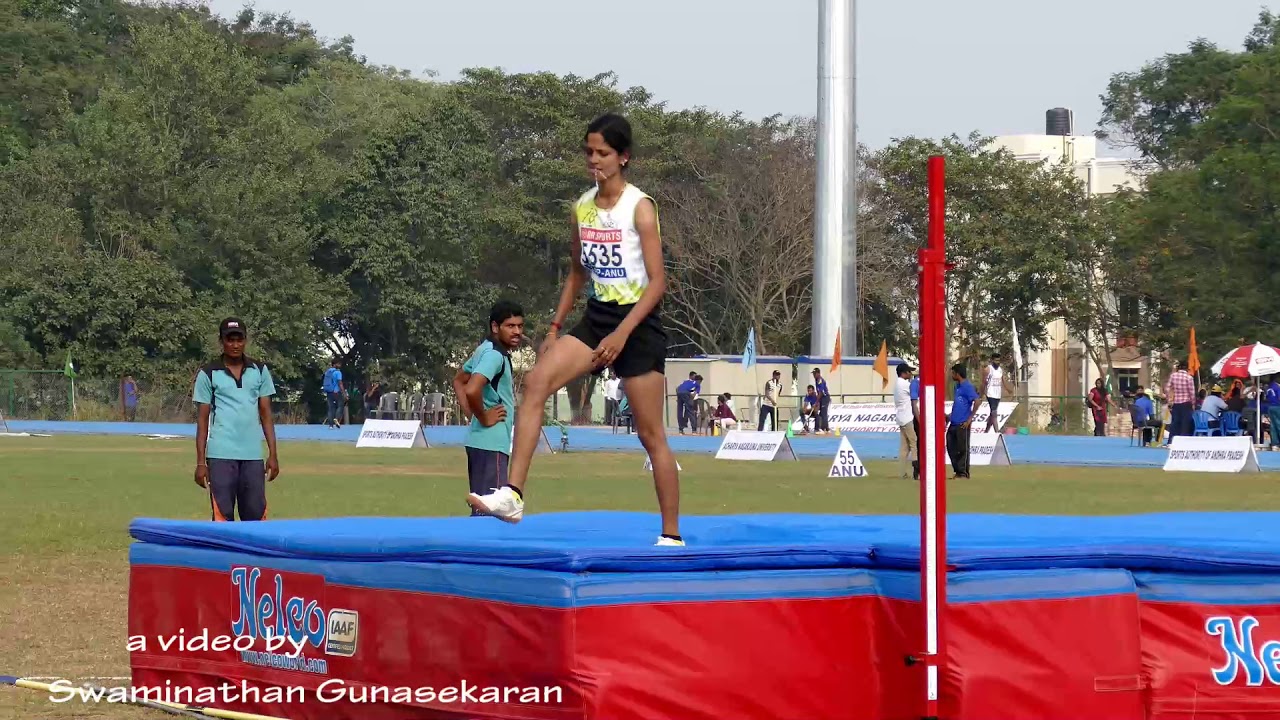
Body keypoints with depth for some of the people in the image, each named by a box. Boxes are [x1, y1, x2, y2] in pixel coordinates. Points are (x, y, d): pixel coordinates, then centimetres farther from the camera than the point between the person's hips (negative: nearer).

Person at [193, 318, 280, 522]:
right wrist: (200, 462, -2)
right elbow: (202, 420, 4)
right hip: (221, 455, -2)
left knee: (256, 517, 2)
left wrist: (273, 454, 5)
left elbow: (266, 414, 12)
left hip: (253, 456, 2)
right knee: (222, 518, -3)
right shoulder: (208, 374, 4)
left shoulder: (260, 371, 11)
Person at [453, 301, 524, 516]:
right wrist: (484, 418, -17)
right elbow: (472, 390, -32)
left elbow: (458, 380, 27)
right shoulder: (495, 355, -17)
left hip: (481, 442, 10)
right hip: (490, 444, -10)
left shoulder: (484, 350, 13)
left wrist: (471, 414, 16)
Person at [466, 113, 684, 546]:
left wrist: (622, 333, -22)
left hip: (638, 322, -5)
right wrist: (556, 328, 14)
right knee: (536, 381, -19)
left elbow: (657, 281, -14)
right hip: (597, 317, 6)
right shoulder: (583, 207, 8)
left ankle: (672, 535, 11)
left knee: (651, 434, 1)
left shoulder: (639, 207, -10)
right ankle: (513, 495, -24)